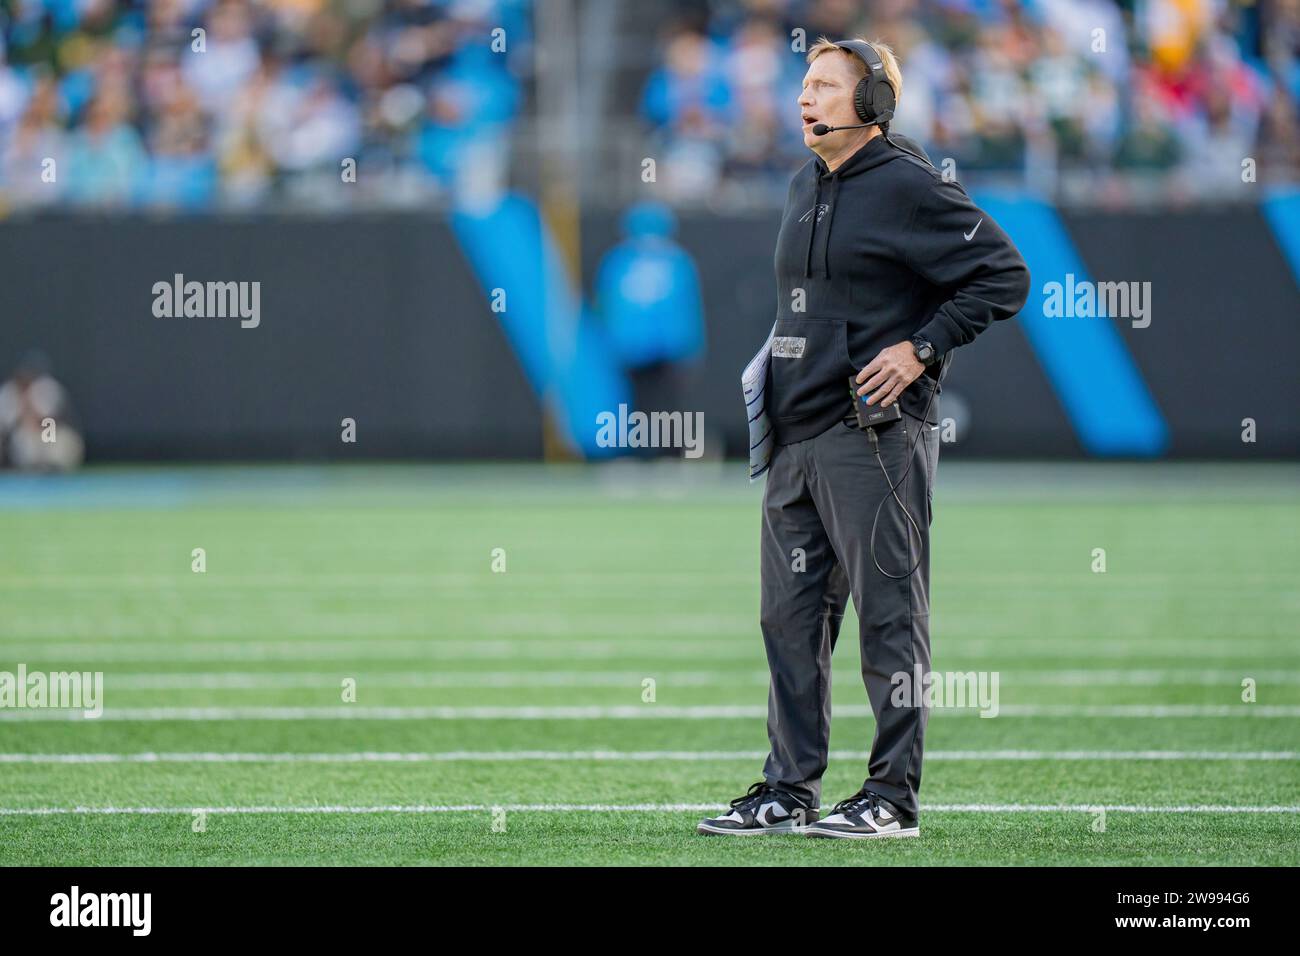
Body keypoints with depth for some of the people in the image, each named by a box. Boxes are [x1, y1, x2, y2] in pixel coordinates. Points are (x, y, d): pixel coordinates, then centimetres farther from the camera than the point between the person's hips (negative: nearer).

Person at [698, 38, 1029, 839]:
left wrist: (921, 348, -13)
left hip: (875, 435, -8)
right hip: (796, 440, 8)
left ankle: (894, 796, 0)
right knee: (791, 616, 8)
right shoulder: (805, 189, 16)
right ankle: (790, 793, 13)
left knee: (890, 616, -3)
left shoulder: (908, 186, -8)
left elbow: (1004, 274, -10)